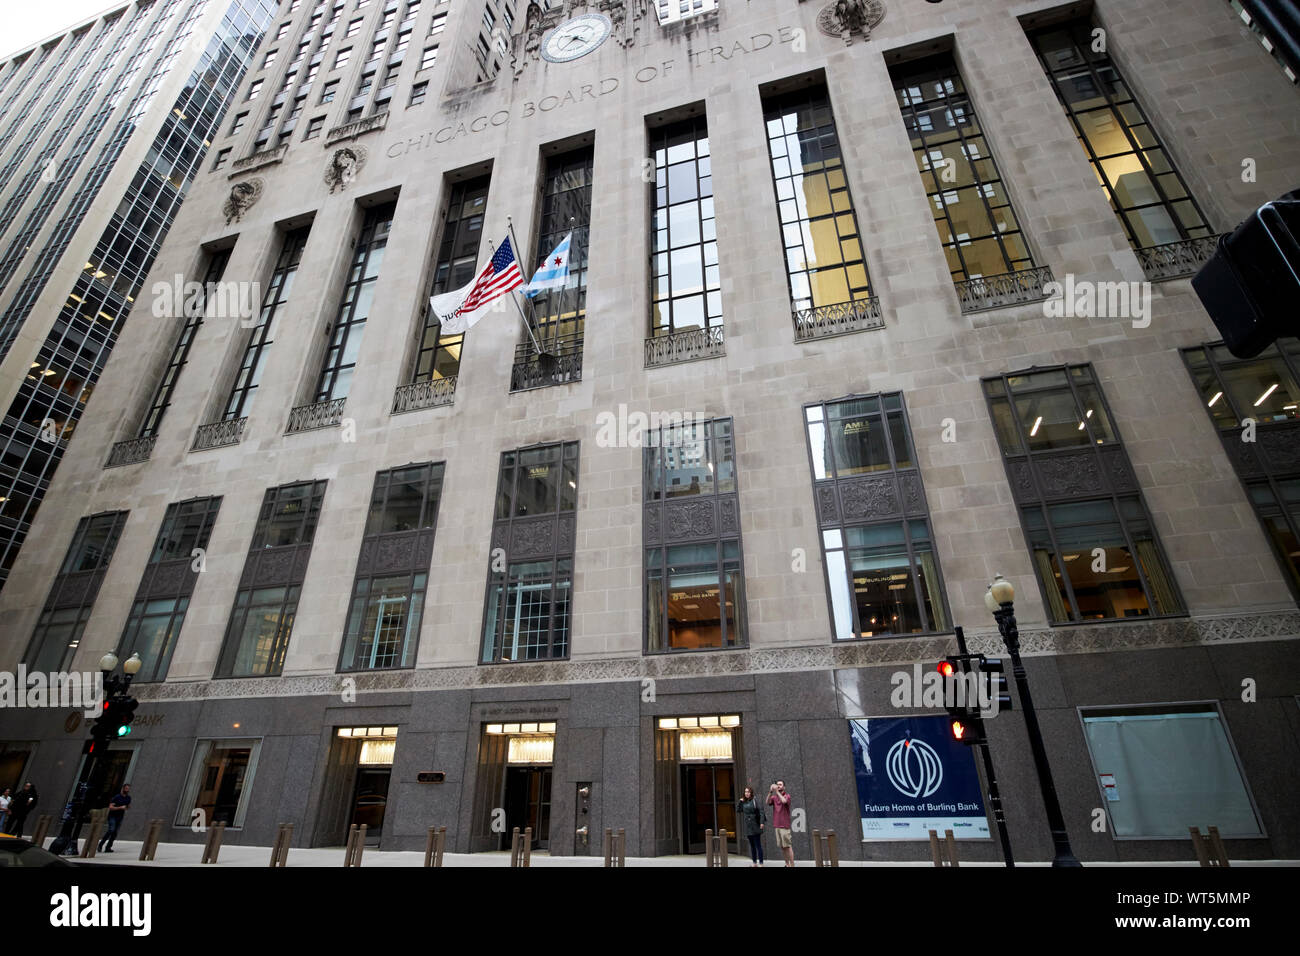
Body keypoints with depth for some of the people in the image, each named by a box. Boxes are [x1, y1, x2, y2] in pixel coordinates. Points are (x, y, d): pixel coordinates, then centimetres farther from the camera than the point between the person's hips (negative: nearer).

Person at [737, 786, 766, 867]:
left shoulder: (755, 800, -10)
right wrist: (740, 801, 2)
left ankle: (761, 863, 3)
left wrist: (762, 822, -23)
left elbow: (761, 810, -16)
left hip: (755, 826, -7)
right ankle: (754, 862, 24)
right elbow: (738, 809, 15)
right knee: (752, 845, 14)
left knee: (758, 845, -3)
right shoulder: (744, 802, 10)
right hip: (748, 827, 7)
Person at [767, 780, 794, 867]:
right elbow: (768, 802, -8)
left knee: (788, 846, -6)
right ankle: (787, 864, 20)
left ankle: (792, 865, -1)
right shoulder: (774, 797, 11)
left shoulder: (787, 795, -1)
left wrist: (777, 791, -23)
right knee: (782, 846, 10)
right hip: (776, 825, 5)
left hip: (784, 825, -5)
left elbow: (784, 801, -23)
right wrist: (770, 792, -20)